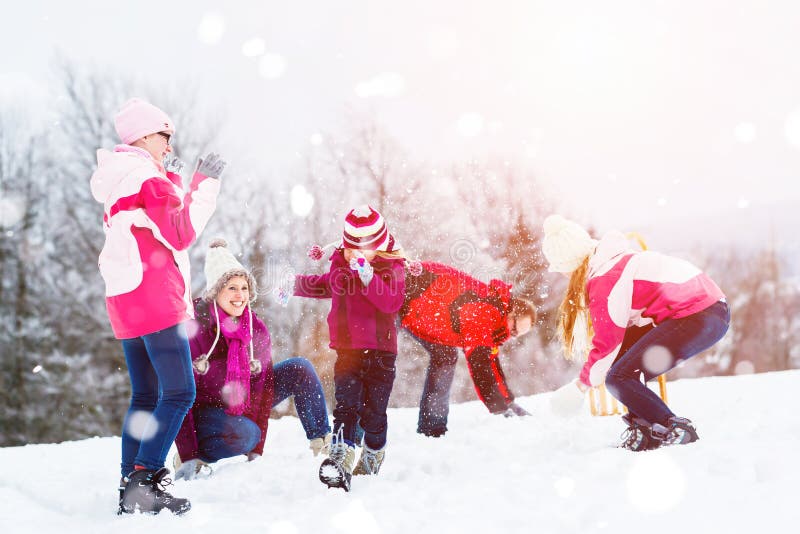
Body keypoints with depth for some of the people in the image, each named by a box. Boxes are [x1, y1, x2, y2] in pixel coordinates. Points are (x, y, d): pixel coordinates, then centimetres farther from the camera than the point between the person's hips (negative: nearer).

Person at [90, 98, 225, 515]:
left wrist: (169, 179, 28)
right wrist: (203, 182, -11)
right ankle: (144, 482, -18)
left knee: (145, 396, 12)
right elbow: (182, 233, -15)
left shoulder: (117, 181, 19)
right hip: (157, 301, -10)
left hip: (123, 302, 10)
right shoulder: (147, 178, -10)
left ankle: (130, 490, 9)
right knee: (178, 393, -10)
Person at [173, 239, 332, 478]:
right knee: (244, 434, -38)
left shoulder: (256, 329, -8)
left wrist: (256, 452, -14)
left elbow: (264, 386, -7)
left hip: (242, 404, 5)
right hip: (201, 411, -5)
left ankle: (323, 443, -2)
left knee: (299, 368, -10)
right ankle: (193, 458, -10)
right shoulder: (193, 326, -23)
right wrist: (188, 456, -26)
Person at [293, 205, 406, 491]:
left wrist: (368, 277, -30)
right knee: (346, 408, -10)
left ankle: (371, 464, 25)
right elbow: (323, 285, 31)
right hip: (347, 350, 3)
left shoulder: (392, 268, -4)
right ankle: (340, 460, -21)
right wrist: (295, 283, 24)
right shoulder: (340, 264, 8)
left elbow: (392, 303, -21)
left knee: (373, 414, 6)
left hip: (380, 352, -2)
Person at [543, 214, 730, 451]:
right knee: (623, 351, 18)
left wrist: (581, 384, 6)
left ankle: (676, 431, -3)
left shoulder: (604, 280, -13)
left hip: (702, 318, -10)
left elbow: (608, 342, -7)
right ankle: (642, 425, 16)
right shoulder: (616, 259, 16)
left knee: (618, 378, -11)